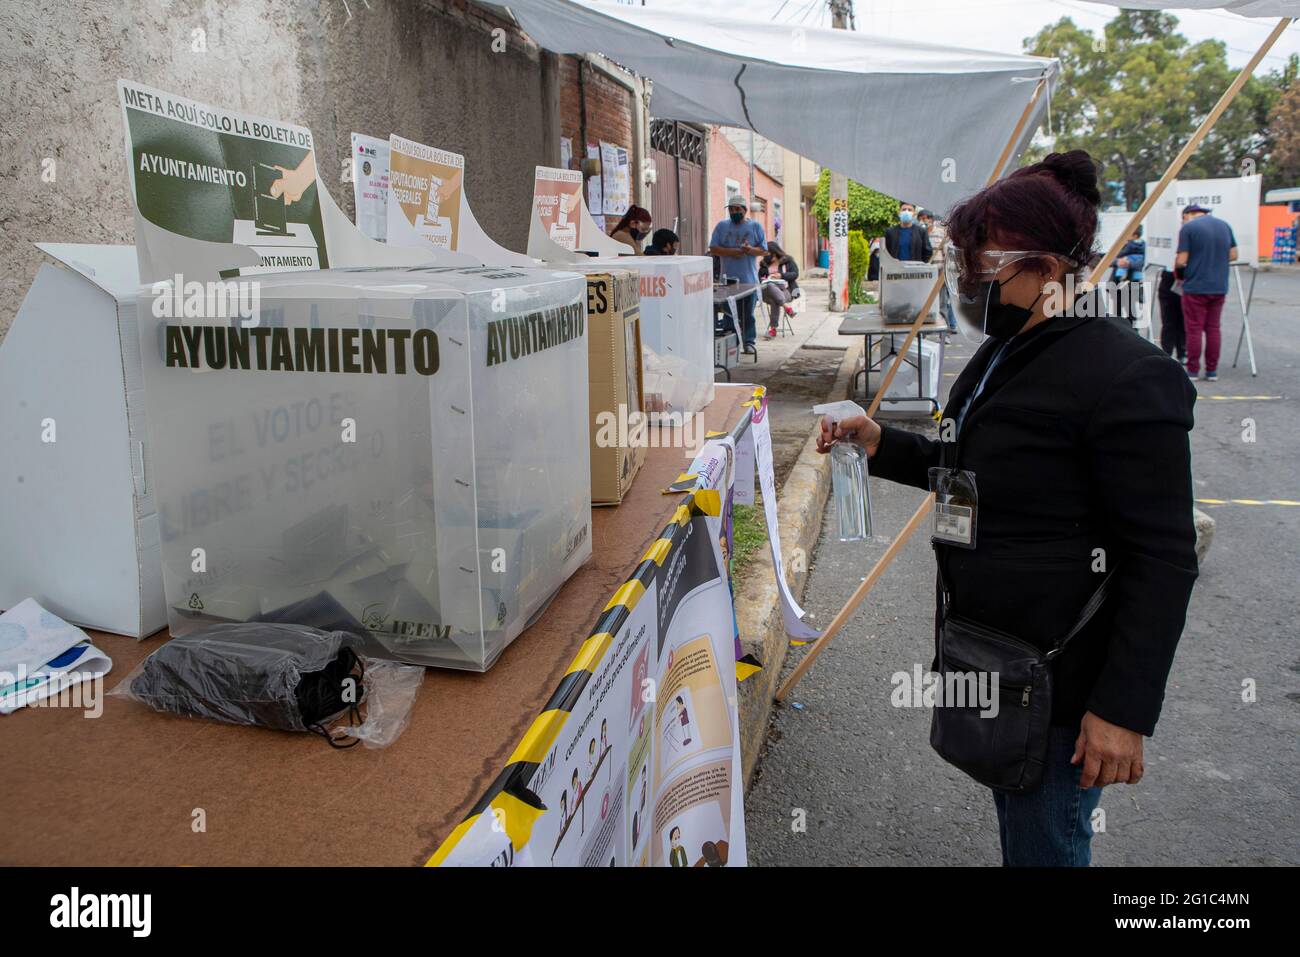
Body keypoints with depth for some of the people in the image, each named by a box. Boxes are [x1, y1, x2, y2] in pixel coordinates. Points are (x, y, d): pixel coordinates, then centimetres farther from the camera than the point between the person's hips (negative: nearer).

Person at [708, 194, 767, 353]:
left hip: (749, 280, 0)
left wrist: (750, 250, -17)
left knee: (748, 314, 2)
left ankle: (749, 342, 9)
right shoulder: (721, 226, 7)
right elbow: (713, 249, 1)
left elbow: (763, 250, 3)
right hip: (728, 280, 1)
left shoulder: (755, 227, 6)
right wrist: (731, 252, -13)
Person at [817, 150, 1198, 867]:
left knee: (1044, 843, 7)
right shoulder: (1000, 358, 10)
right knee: (1012, 821, 24)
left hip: (1061, 675, -9)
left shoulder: (1124, 377, -21)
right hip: (988, 655, 9)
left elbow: (1163, 557, -21)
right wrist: (881, 445, 7)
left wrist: (1126, 707, -21)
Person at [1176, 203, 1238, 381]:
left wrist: (1176, 267, 7)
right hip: (1219, 287, 5)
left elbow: (1181, 260, -14)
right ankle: (1212, 370, 14)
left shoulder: (1188, 227, -9)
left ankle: (1193, 370, 4)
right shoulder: (1224, 225, 9)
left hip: (1195, 287, -5)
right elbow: (1233, 255, 12)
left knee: (1194, 329, 1)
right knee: (1213, 328, 11)